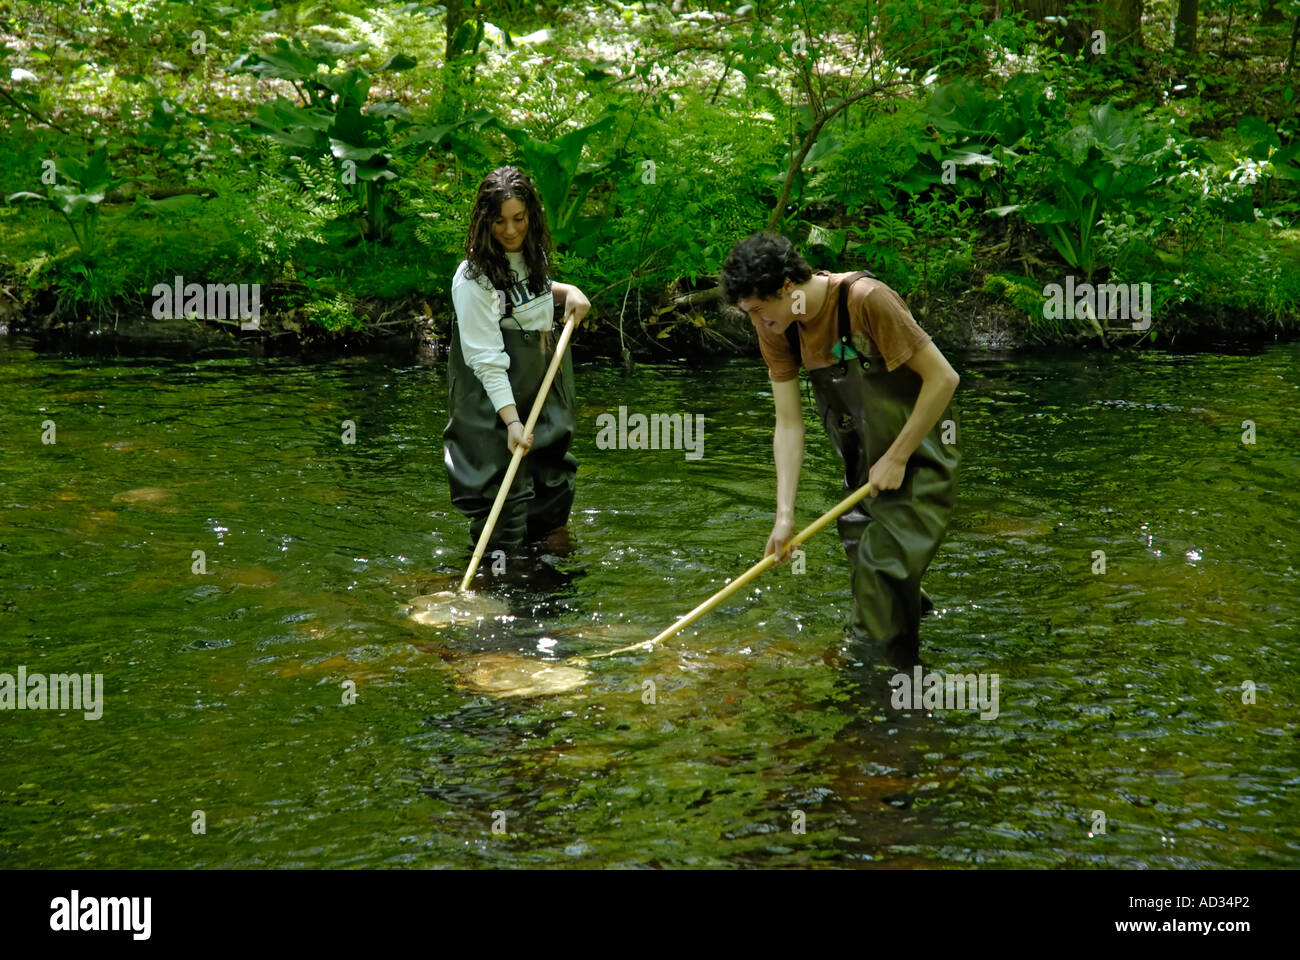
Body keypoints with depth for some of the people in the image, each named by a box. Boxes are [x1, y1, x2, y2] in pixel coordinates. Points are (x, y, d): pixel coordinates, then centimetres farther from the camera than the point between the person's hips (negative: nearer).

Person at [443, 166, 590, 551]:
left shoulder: (532, 255, 4)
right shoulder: (473, 278, -19)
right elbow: (486, 358, -23)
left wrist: (567, 291, 7)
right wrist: (512, 420, -29)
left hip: (546, 391, 8)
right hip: (494, 399, -8)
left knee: (554, 495, 14)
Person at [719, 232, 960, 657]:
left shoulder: (865, 299, -27)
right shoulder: (776, 330, -7)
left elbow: (942, 377, -23)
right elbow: (788, 423, -6)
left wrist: (897, 458, -20)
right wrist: (785, 514, -14)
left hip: (918, 447, -7)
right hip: (864, 460, 7)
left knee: (882, 563, -9)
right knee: (863, 557, 15)